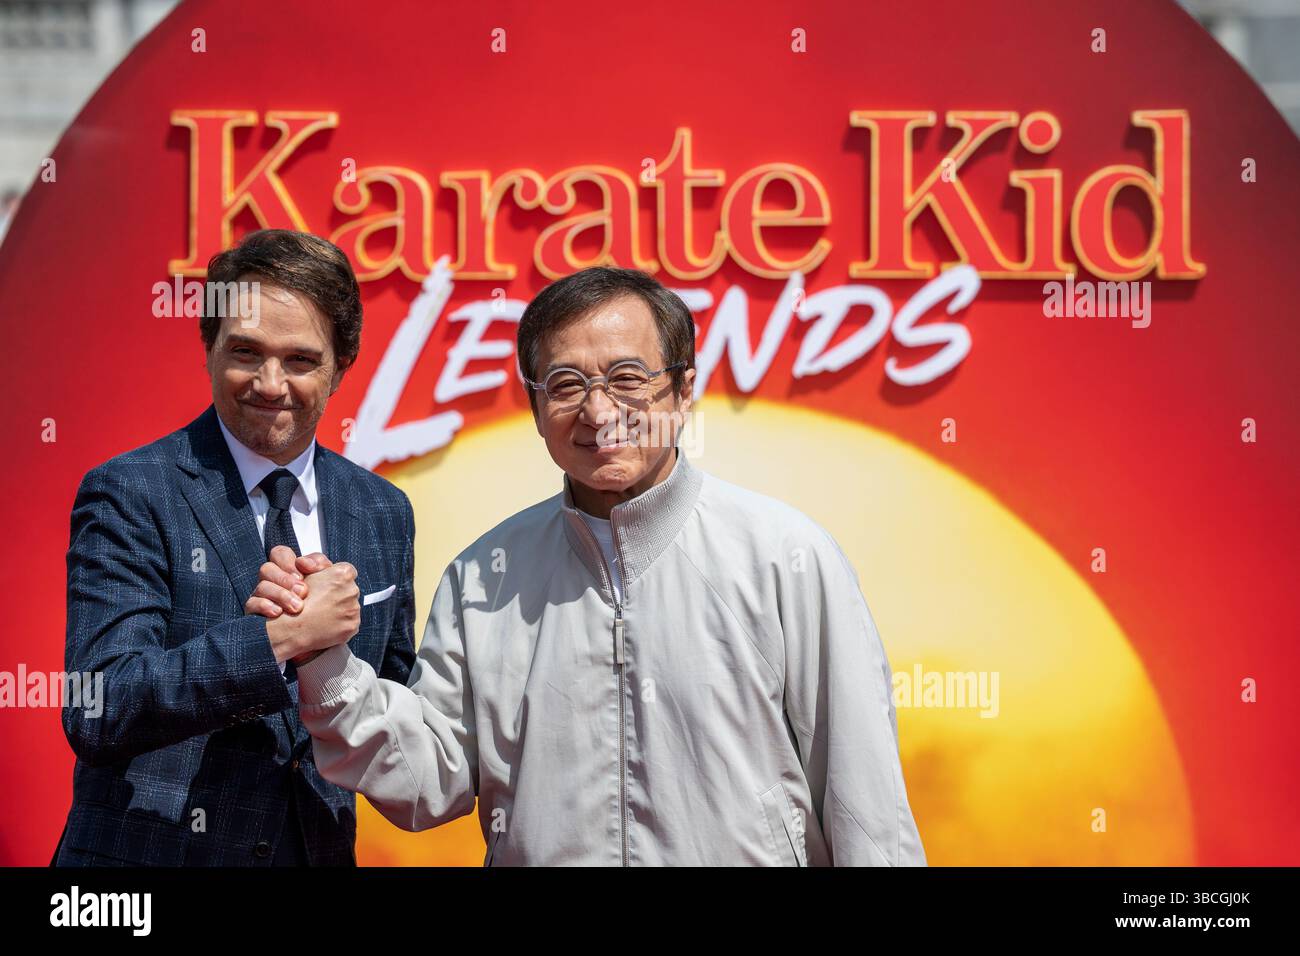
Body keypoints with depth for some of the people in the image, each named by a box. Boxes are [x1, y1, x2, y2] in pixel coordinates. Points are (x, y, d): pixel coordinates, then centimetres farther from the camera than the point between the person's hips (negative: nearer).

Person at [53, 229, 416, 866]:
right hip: (152, 851, -4)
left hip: (319, 847, 5)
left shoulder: (382, 512, 4)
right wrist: (280, 638, -26)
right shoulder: (130, 494, -10)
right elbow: (96, 712, -20)